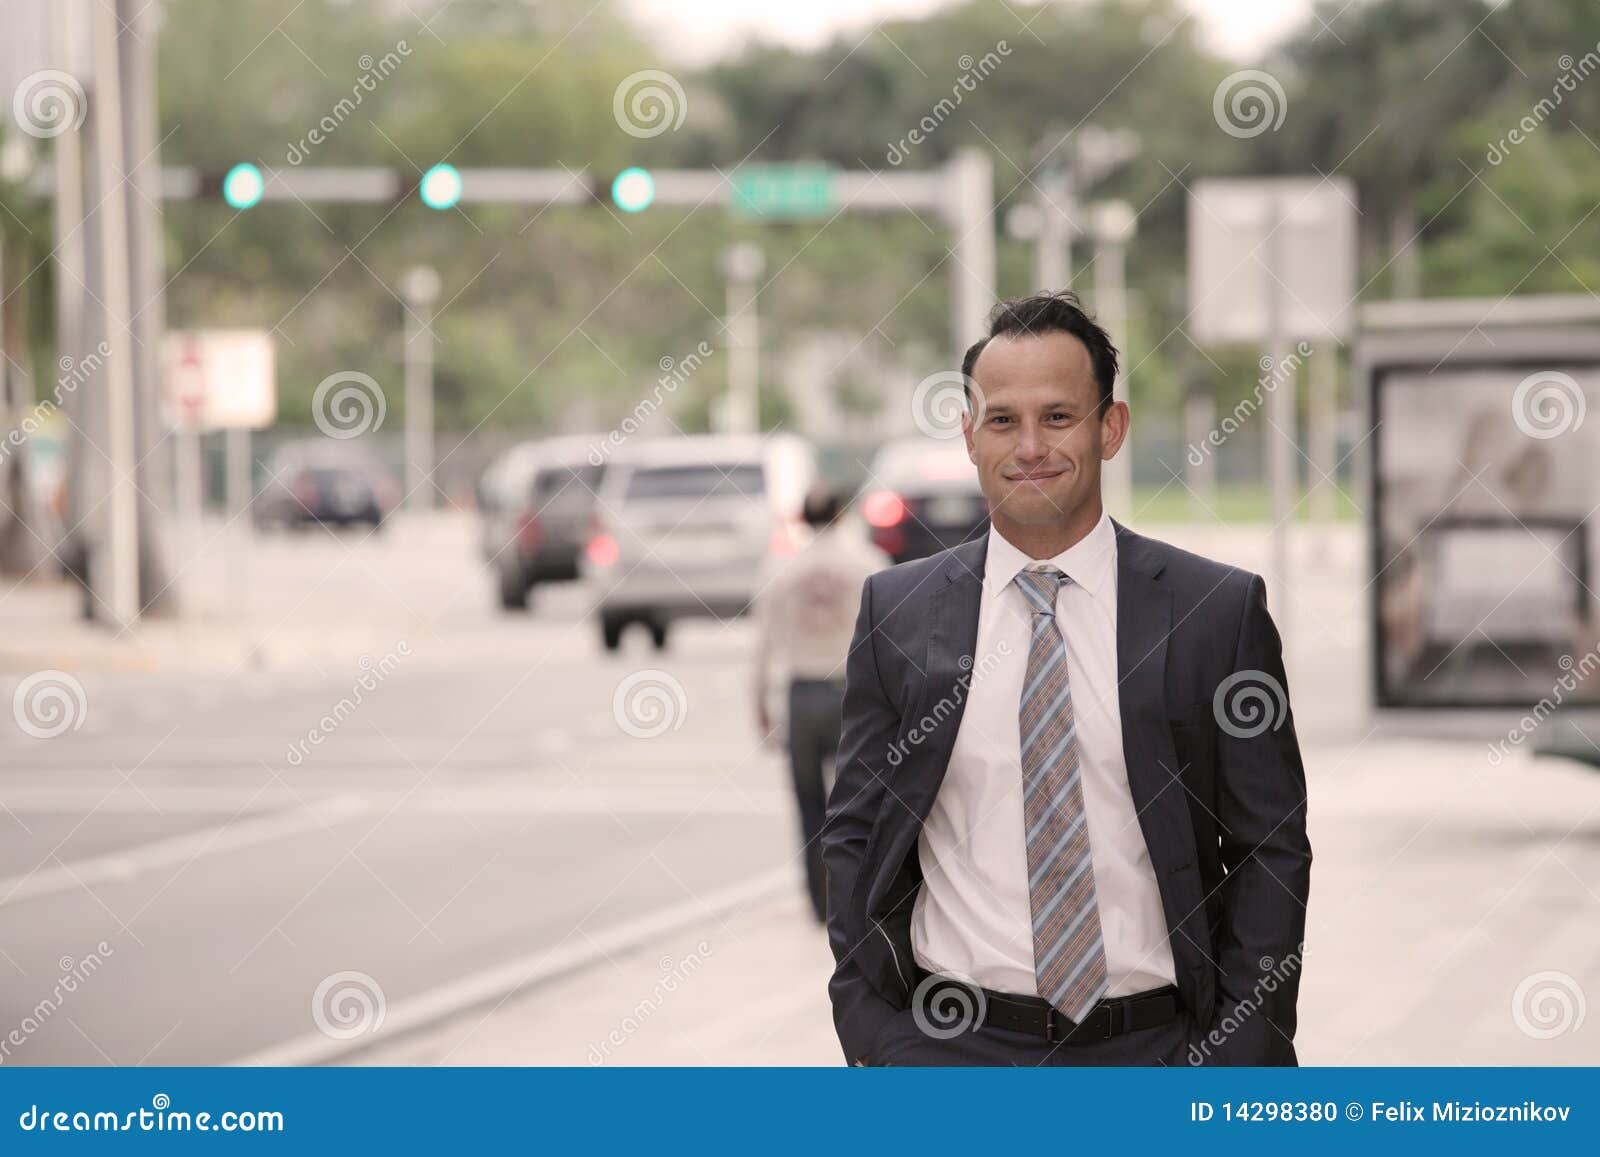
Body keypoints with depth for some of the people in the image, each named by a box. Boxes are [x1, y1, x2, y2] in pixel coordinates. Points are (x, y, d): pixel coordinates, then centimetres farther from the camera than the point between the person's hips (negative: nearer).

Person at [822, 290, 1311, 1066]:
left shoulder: (1218, 611, -1)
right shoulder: (896, 612, 4)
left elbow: (1269, 851, 1)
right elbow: (857, 835, 8)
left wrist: (1237, 1056, -6)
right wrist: (873, 1040, -1)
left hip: (1154, 1054, -1)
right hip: (952, 1042, 1)